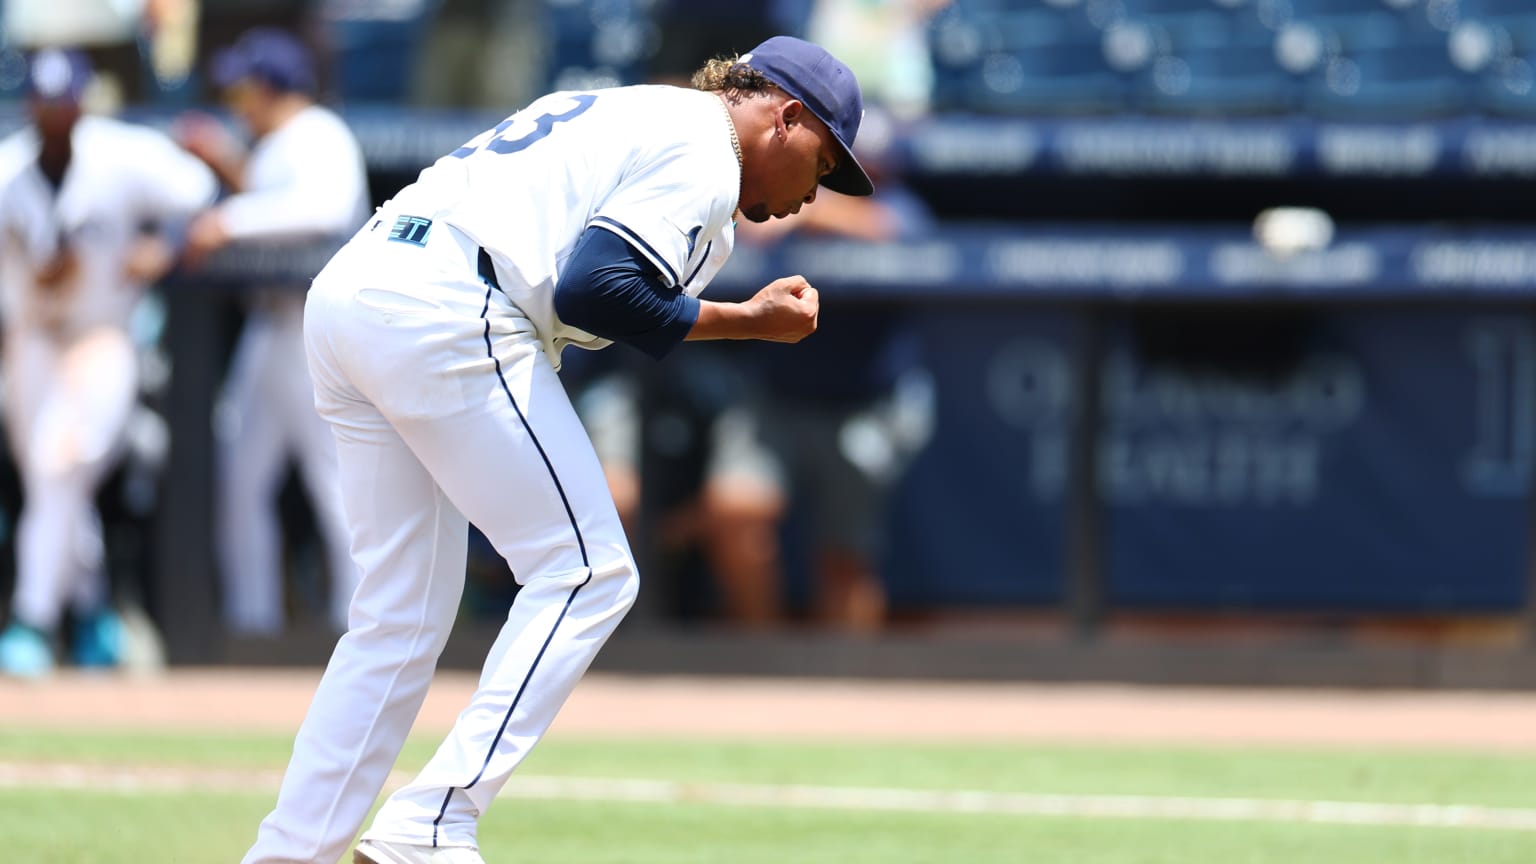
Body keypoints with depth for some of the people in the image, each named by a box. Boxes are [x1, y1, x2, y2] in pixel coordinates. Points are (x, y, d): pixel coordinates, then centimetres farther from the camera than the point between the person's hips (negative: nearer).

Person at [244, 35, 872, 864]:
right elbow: (590, 292, -12)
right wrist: (745, 322, -2)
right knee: (587, 572, -2)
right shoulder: (703, 155, 0)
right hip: (447, 313, -10)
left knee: (402, 615, 14)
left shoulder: (616, 112, 29)